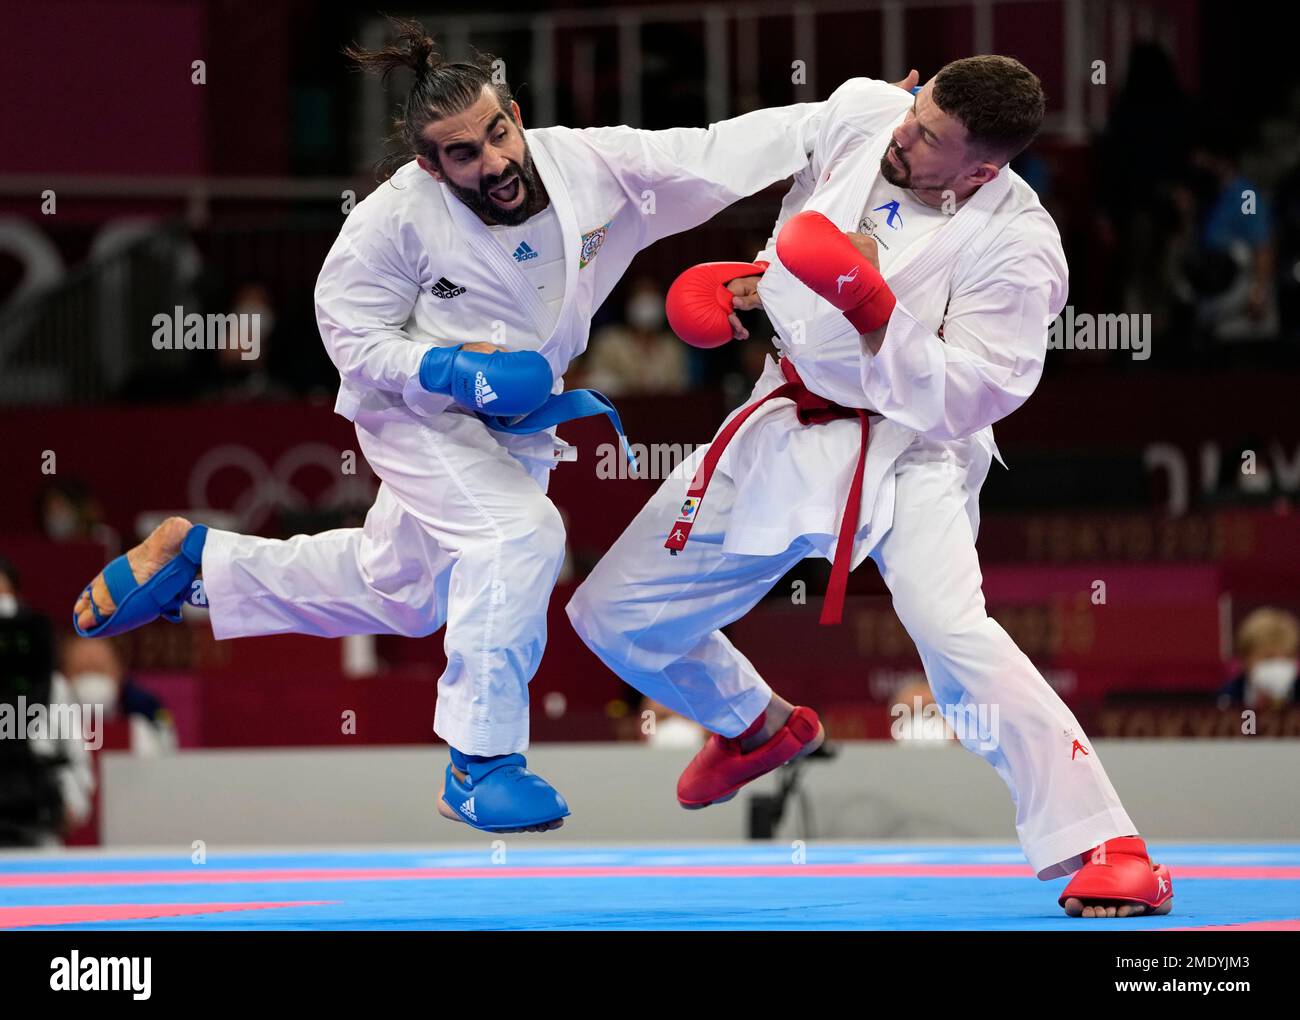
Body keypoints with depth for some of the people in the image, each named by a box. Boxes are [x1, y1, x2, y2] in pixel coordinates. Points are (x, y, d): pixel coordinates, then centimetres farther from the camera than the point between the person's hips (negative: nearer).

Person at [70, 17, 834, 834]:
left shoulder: (592, 167, -23)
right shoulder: (400, 217, -28)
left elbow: (719, 153, -24)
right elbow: (352, 333, -16)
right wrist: (453, 369, -32)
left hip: (515, 421, 6)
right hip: (415, 409, -6)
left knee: (398, 595, 21)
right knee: (521, 535, -29)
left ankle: (193, 559, 39)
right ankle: (481, 765, -19)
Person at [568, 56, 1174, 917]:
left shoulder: (1016, 248, -24)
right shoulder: (860, 113, -9)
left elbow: (963, 400, -24)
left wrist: (873, 311, -34)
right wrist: (756, 277, 2)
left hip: (911, 450, -6)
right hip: (788, 427, 6)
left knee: (954, 634, -32)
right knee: (617, 616, 10)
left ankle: (1107, 853, -27)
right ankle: (761, 726, 41)